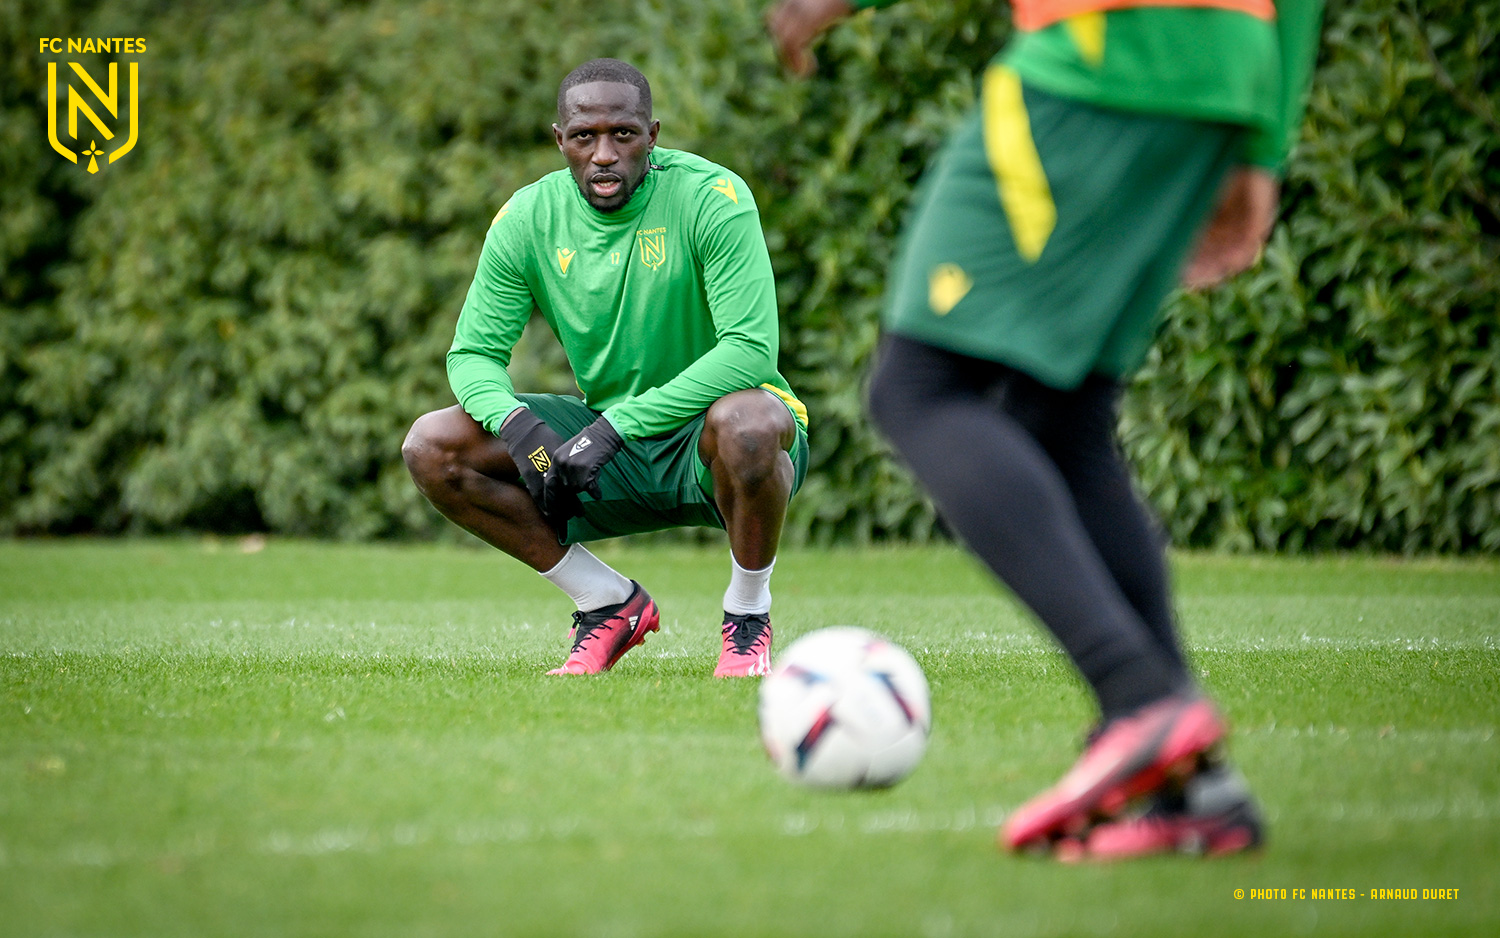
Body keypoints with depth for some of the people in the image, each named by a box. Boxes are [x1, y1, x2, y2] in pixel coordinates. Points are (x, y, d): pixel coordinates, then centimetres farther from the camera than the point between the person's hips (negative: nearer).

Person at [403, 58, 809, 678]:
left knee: (744, 422, -41)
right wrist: (517, 424, -25)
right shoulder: (528, 219, -4)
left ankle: (748, 617, -12)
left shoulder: (711, 197, -18)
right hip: (608, 442, 5)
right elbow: (474, 352, -1)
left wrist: (617, 426, -30)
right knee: (430, 447, -13)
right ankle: (611, 604, 1)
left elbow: (751, 349, -26)